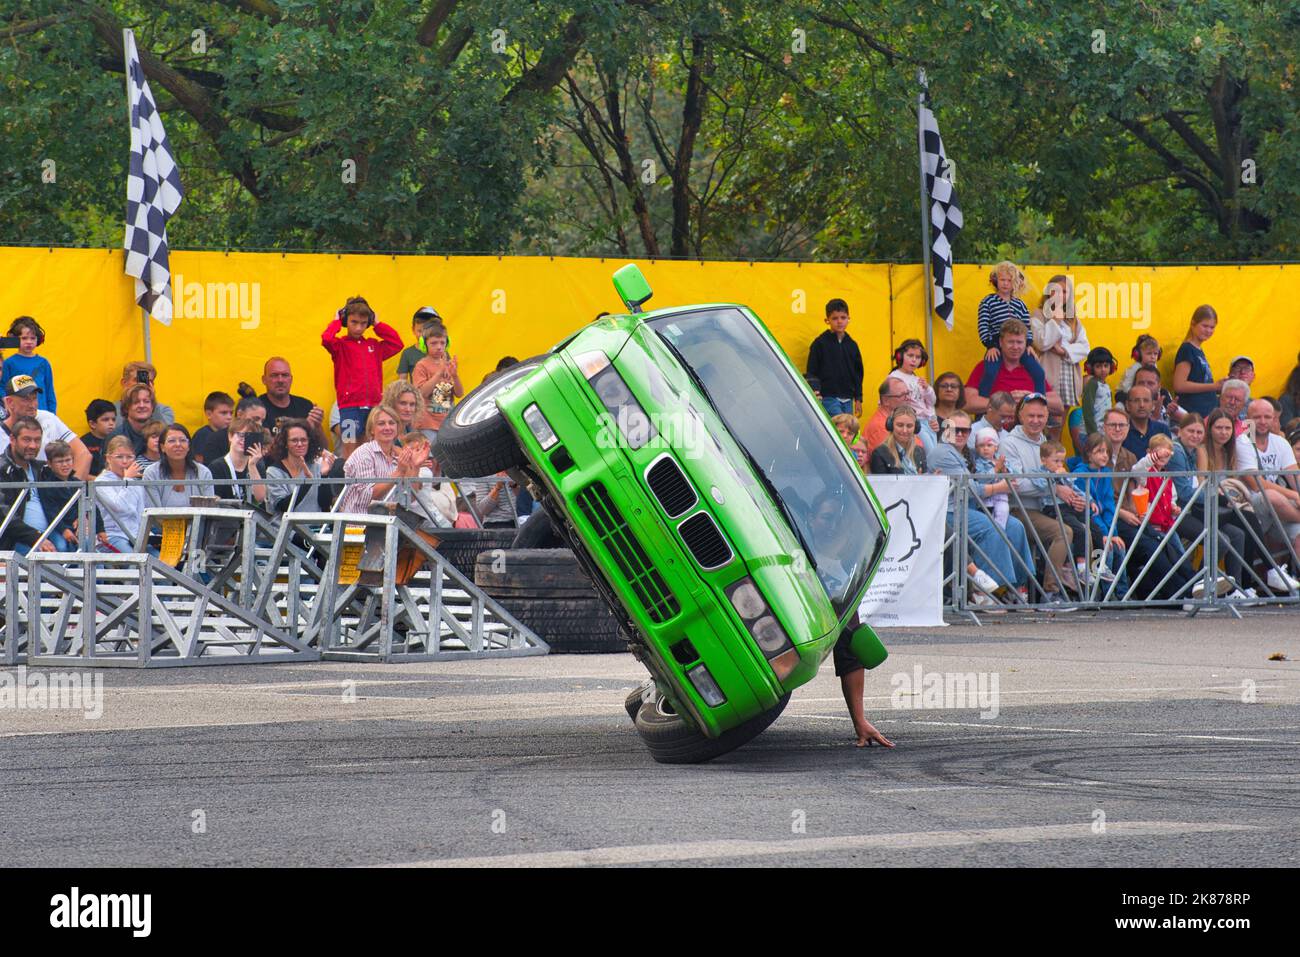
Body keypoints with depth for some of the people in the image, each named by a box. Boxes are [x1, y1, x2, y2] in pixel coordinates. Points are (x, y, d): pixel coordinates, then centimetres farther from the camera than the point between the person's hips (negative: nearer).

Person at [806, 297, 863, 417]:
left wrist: (858, 399, 14)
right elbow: (811, 373, -2)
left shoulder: (851, 345, 12)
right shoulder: (820, 343, -3)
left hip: (847, 400, 6)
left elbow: (857, 373, 18)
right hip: (828, 399, -6)